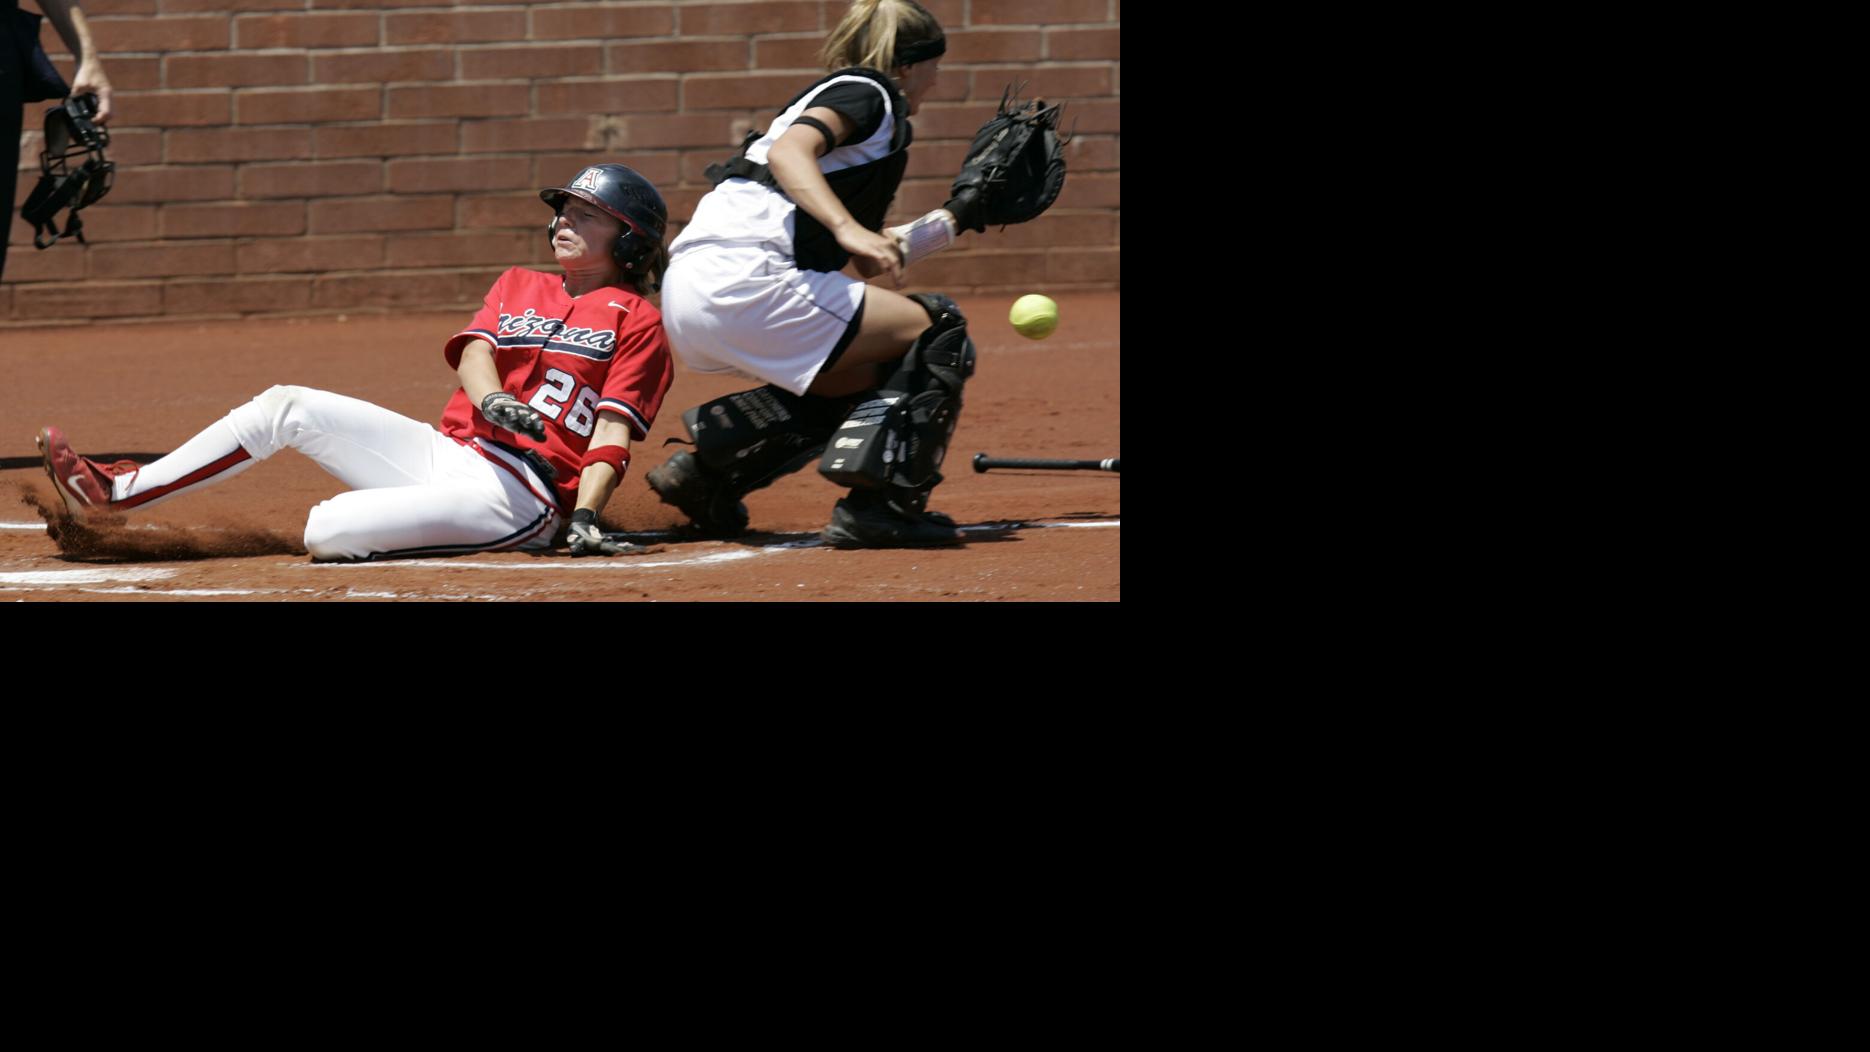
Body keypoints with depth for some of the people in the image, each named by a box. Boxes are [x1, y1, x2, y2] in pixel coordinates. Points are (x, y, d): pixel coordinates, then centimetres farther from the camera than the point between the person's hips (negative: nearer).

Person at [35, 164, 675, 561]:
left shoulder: (635, 322, 3)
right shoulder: (517, 287, 22)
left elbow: (613, 437, -6)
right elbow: (475, 351, 3)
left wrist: (584, 521, -22)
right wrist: (491, 400, -21)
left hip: (516, 492, -7)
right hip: (442, 454, 7)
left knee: (327, 534, -28)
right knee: (288, 407, -3)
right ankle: (117, 491, 0)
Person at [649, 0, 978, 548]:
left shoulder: (830, 94, 30)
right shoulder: (867, 92, 2)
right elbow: (787, 152, -19)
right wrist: (849, 230, -31)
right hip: (744, 281, -10)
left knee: (860, 380, 26)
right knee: (938, 332, -5)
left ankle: (707, 468, 17)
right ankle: (880, 506, -15)